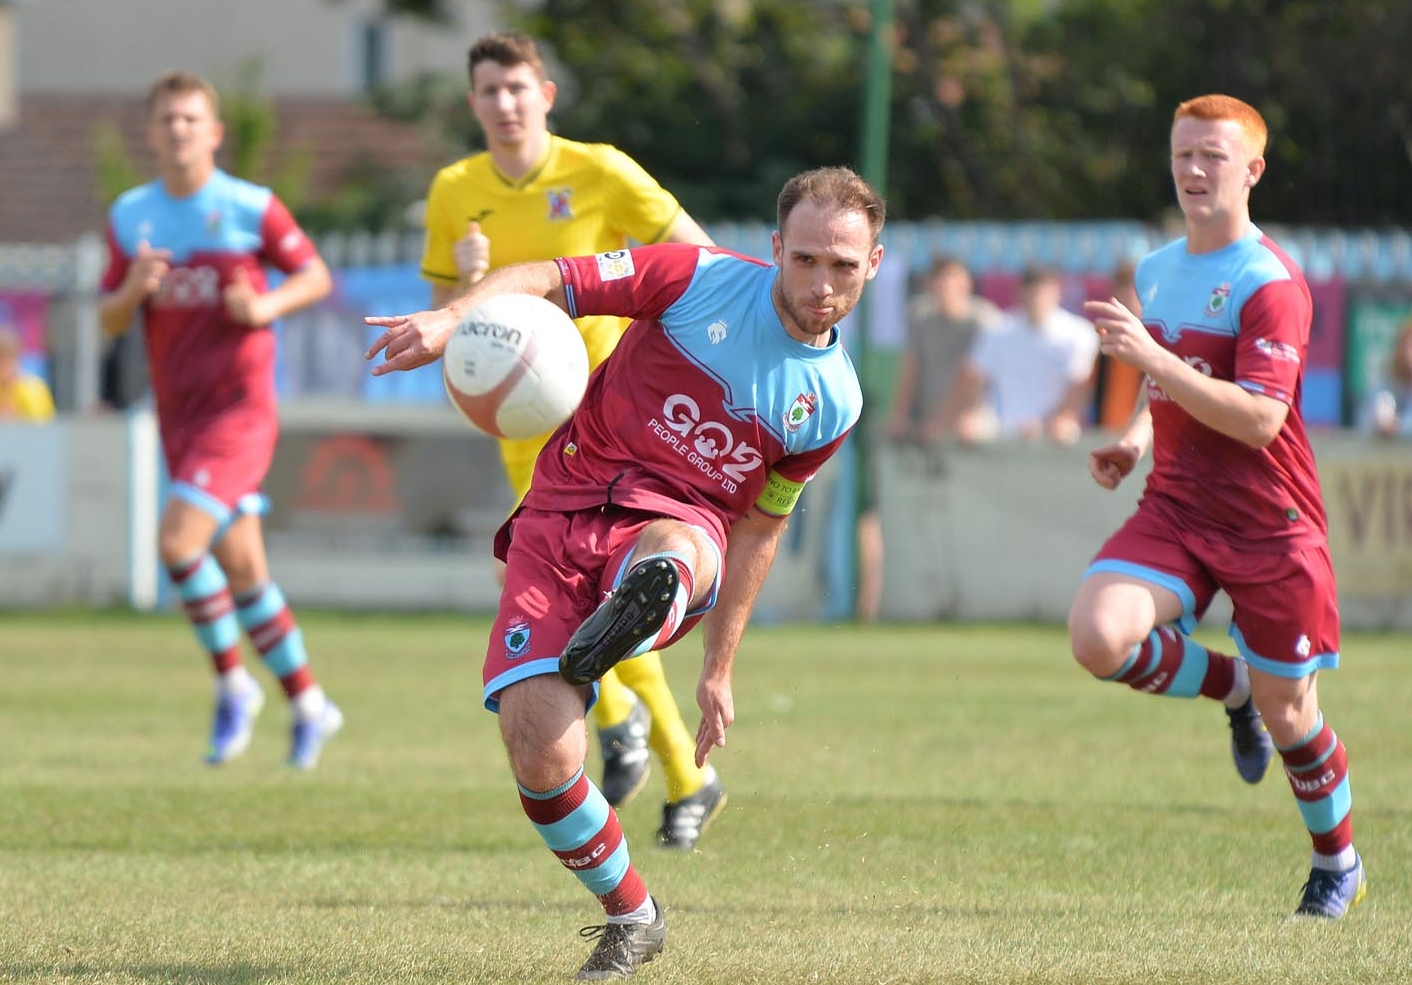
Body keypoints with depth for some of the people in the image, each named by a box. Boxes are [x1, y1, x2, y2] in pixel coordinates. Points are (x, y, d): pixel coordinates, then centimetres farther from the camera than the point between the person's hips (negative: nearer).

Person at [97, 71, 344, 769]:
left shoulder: (251, 209, -7)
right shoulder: (129, 216, 6)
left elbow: (315, 275, 4)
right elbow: (109, 321, 9)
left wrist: (267, 306, -16)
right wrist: (133, 290, -13)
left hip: (239, 407, -5)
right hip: (177, 415, 5)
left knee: (178, 540, -21)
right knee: (240, 568, 9)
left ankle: (232, 681, -2)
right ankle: (307, 705, 22)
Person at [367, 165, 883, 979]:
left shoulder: (834, 401, 7)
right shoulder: (705, 280, -2)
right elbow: (546, 281, -5)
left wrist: (719, 669, 18)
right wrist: (452, 317, -27)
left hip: (678, 522, 1)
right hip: (560, 521, -1)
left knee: (673, 548, -39)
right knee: (539, 749, -14)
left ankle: (644, 608, -71)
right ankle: (631, 917, 8)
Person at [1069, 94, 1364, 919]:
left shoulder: (1271, 284, -14)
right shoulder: (1158, 270, 10)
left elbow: (1259, 418, -25)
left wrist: (1151, 358, -31)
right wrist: (1135, 442, 7)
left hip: (1270, 526, -5)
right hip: (1176, 511, 5)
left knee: (1288, 715, 5)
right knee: (1098, 636, -22)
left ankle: (1339, 864, 31)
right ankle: (1231, 689, 8)